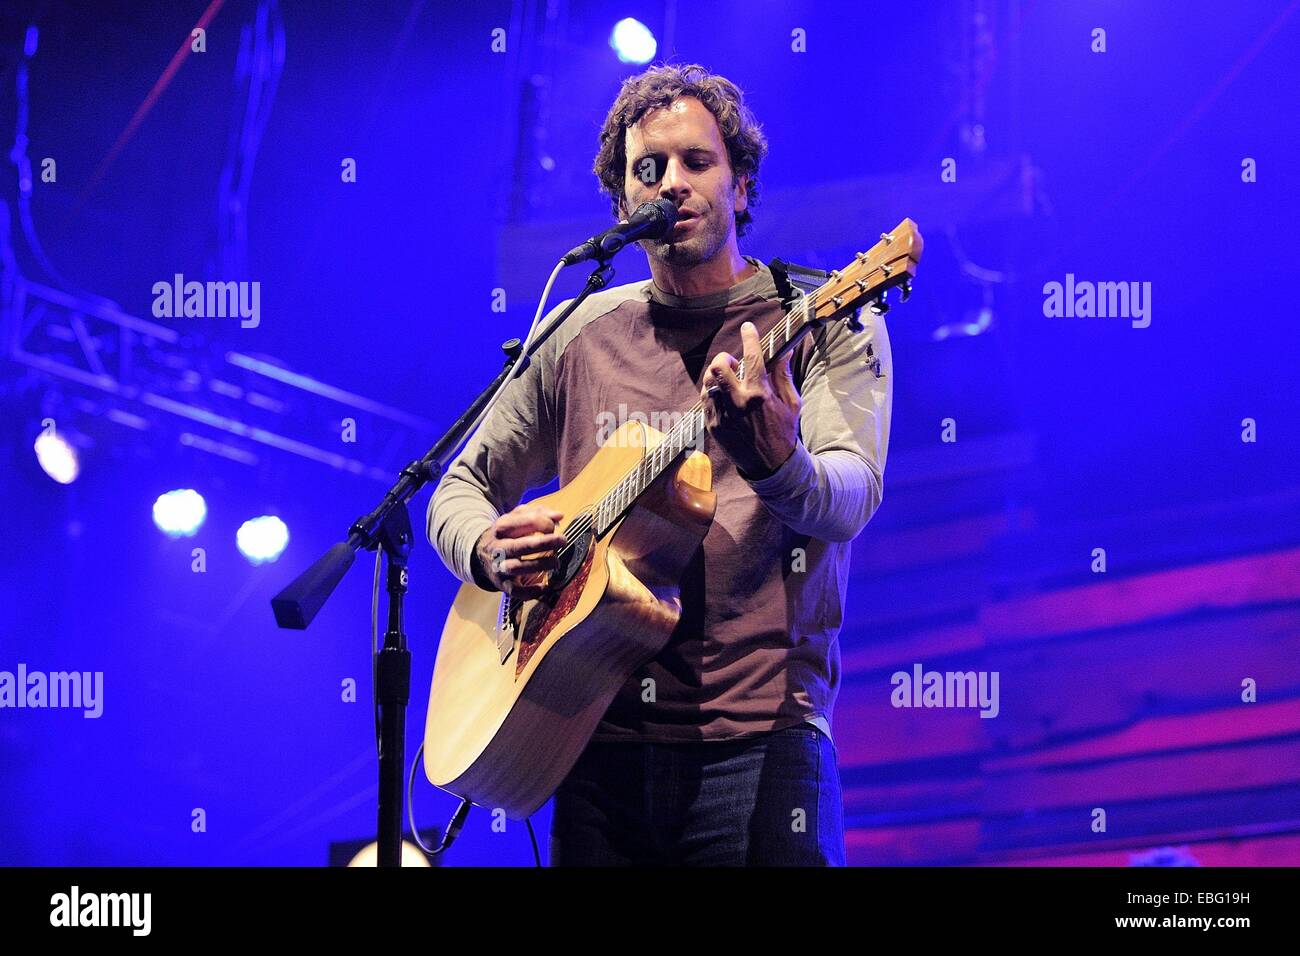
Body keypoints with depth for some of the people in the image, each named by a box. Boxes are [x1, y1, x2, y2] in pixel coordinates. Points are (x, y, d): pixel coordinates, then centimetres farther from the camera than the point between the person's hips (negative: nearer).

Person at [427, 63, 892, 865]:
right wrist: (488, 551, -3)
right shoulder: (582, 336, 13)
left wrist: (775, 460, -36)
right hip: (601, 742, 3)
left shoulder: (822, 321, 2)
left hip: (756, 739, -3)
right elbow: (462, 487, 20)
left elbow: (850, 500, -13)